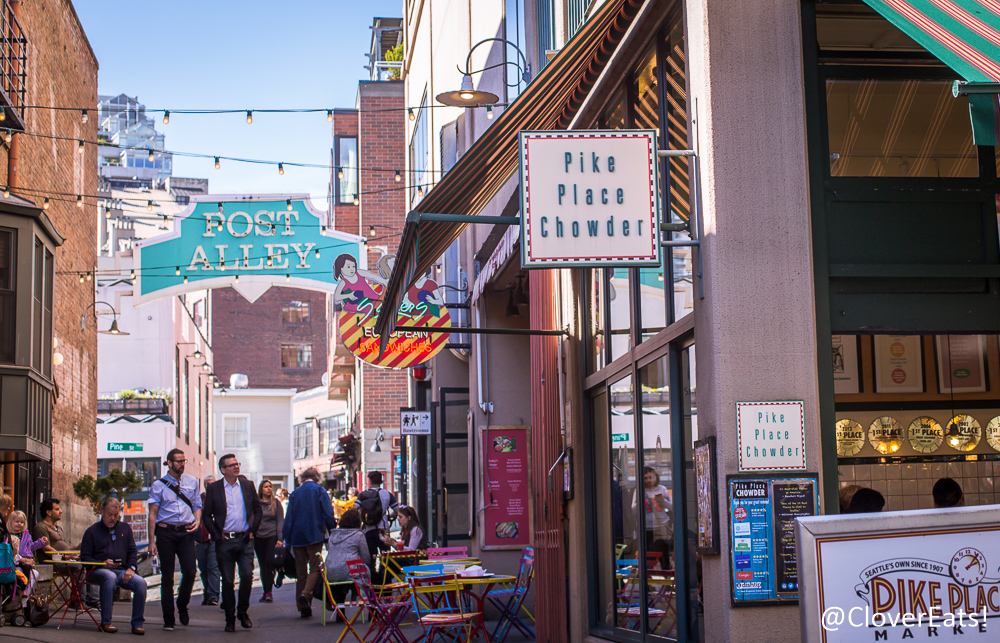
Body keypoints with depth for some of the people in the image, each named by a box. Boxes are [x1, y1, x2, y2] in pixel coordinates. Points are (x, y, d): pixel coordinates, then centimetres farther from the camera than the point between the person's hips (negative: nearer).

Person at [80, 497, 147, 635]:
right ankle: (105, 623, -32)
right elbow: (84, 557, 2)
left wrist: (131, 568, -3)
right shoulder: (92, 531, 7)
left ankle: (137, 624, -15)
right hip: (99, 571, -3)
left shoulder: (125, 528, 19)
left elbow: (132, 551, 16)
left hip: (122, 571, 3)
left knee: (140, 582, -25)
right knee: (110, 577, -39)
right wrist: (103, 564, -15)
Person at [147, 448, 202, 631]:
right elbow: (153, 513, 1)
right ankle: (168, 619, 8)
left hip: (186, 532, 2)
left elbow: (197, 505, 19)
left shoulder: (192, 482, 12)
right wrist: (152, 541, -4)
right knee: (167, 577, 1)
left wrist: (197, 520, -3)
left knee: (190, 571, -11)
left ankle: (182, 606, 16)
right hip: (165, 532, -2)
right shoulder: (158, 485, 2)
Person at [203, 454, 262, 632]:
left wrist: (252, 530, 4)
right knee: (228, 581, 2)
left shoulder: (248, 485, 8)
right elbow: (207, 514, 4)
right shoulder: (213, 488, 3)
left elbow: (257, 510, 14)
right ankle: (230, 618, 12)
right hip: (224, 541, -1)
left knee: (247, 576, -8)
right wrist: (216, 535, -4)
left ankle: (243, 611, 12)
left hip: (244, 540, 1)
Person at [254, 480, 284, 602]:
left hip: (272, 537, -2)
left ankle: (268, 591, -8)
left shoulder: (276, 503, 4)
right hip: (258, 537, 2)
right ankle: (266, 591, 12)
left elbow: (280, 521, 3)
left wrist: (280, 538, -5)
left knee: (269, 563, -11)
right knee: (262, 565, 6)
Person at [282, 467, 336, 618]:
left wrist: (287, 540, 10)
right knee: (315, 567, -1)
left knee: (301, 571, 8)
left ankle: (303, 607, 7)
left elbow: (289, 518, 7)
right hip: (315, 536, -3)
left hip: (297, 537, 3)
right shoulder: (320, 491, 0)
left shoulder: (295, 493, 8)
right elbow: (328, 515, -6)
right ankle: (306, 593, -27)